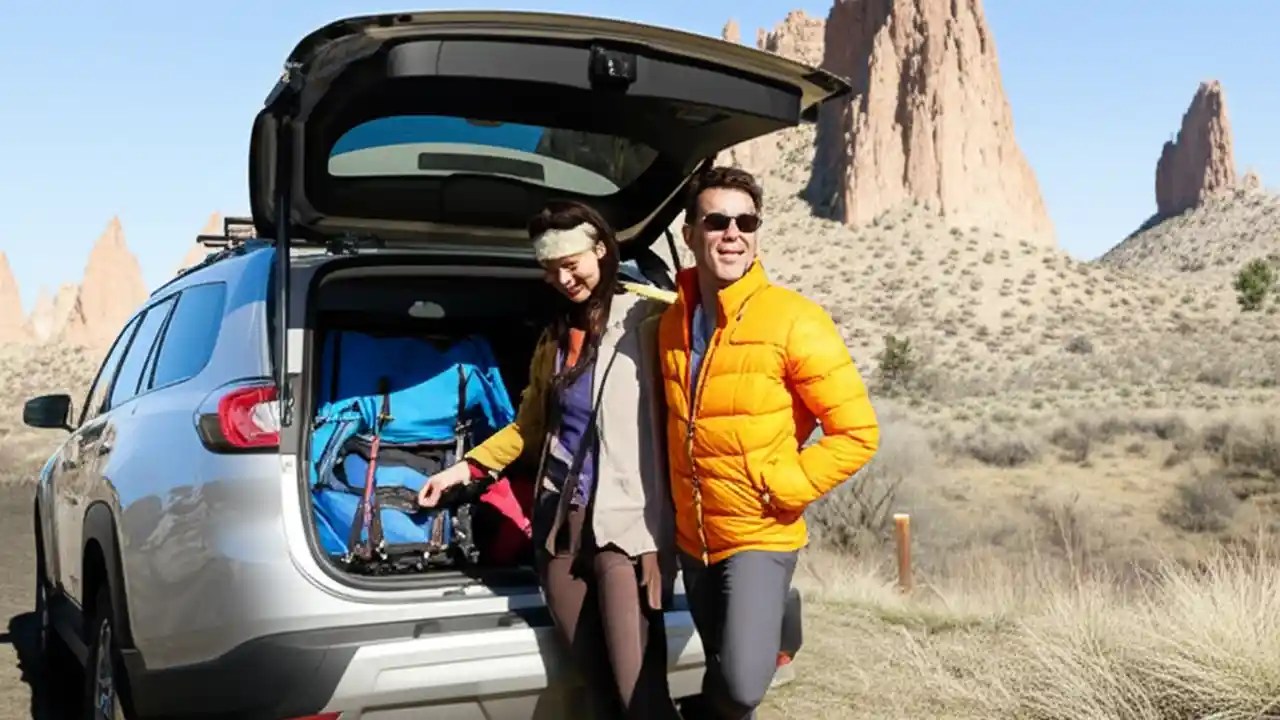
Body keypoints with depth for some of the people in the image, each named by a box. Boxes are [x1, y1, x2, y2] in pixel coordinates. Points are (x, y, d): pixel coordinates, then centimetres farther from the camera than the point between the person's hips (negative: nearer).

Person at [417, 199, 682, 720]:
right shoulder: (555, 338, 20)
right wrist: (465, 469, 27)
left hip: (626, 519, -6)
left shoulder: (648, 318, -3)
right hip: (559, 518, 7)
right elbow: (530, 426, 29)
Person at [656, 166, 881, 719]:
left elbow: (857, 432, -14)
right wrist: (677, 506, 10)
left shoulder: (793, 321, -15)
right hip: (693, 537, 5)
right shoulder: (672, 323, 2)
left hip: (760, 537, -5)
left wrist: (779, 490, -17)